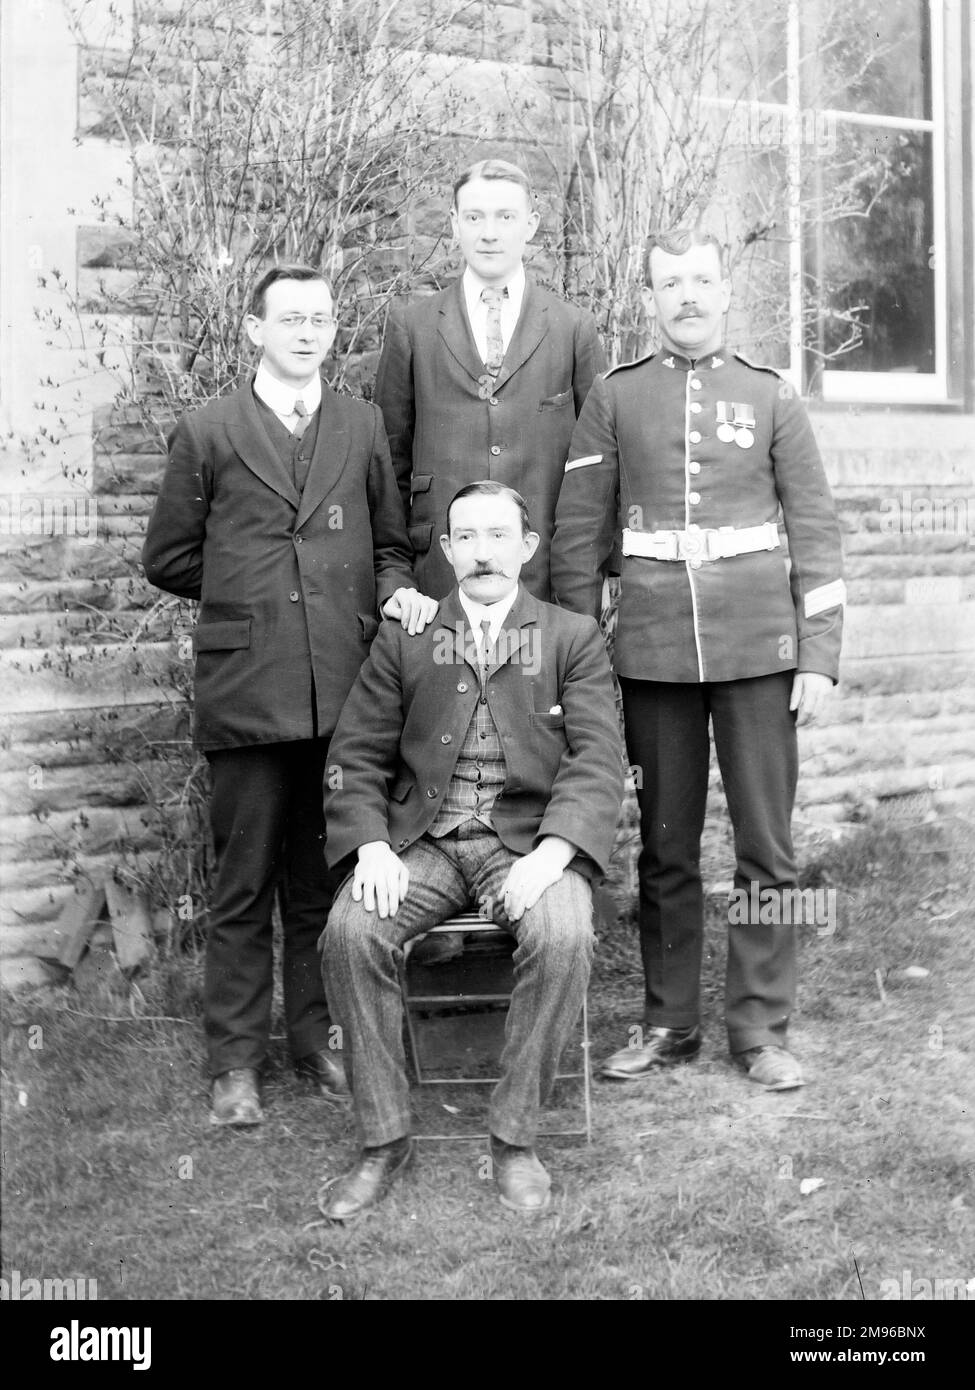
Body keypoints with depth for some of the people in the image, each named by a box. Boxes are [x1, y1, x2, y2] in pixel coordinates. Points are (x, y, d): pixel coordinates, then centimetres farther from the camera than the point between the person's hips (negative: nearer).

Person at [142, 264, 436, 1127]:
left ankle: (318, 1038, 25)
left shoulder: (363, 427, 11)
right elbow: (169, 559, 9)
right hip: (247, 691, -2)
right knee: (244, 885, 5)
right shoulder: (207, 434, 4)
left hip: (345, 688, 2)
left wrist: (396, 589, -4)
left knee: (326, 877, 10)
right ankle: (236, 1062, 16)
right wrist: (244, 596, 5)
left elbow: (389, 542, 15)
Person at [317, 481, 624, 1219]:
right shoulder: (404, 639, 14)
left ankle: (515, 1136, -12)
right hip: (423, 839, 2)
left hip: (530, 838, -1)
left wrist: (550, 854, -18)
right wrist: (371, 847, -10)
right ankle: (385, 1138, -10)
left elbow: (597, 764, -2)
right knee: (349, 931, -26)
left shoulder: (573, 638, 9)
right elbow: (358, 757, 9)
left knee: (563, 937, -32)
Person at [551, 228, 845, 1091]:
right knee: (665, 847, 8)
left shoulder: (771, 398, 5)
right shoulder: (614, 399, 5)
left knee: (767, 845, 3)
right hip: (652, 654, 1)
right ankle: (669, 1022, 20)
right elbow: (579, 532, 5)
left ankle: (762, 1027, 15)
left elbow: (816, 531, 4)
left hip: (758, 649, 0)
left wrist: (819, 657, -3)